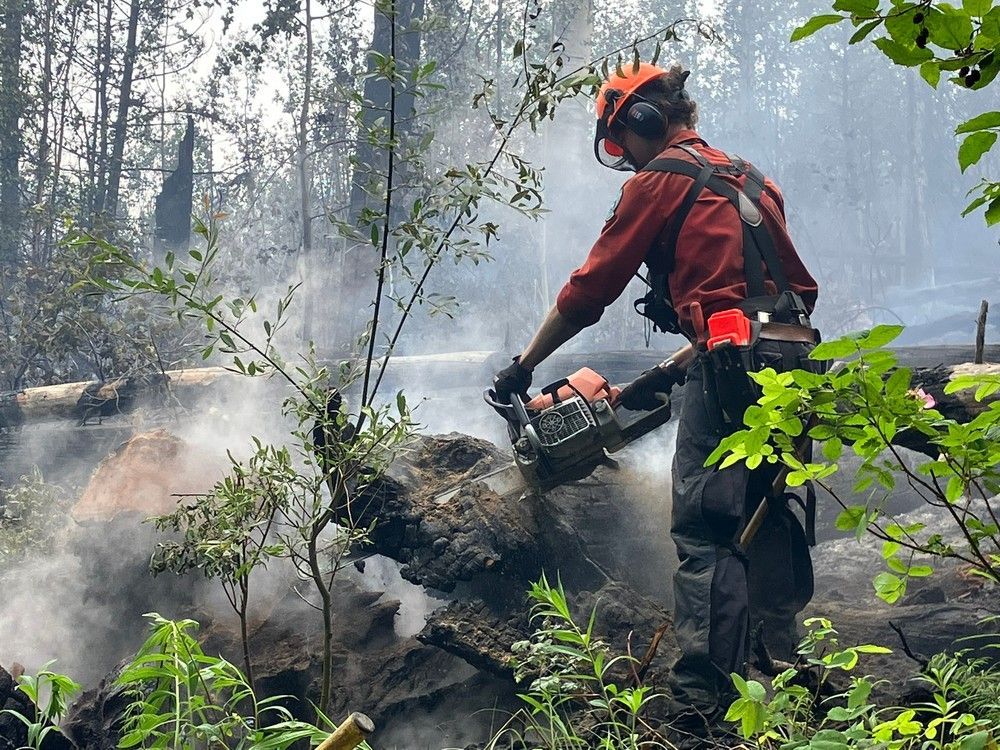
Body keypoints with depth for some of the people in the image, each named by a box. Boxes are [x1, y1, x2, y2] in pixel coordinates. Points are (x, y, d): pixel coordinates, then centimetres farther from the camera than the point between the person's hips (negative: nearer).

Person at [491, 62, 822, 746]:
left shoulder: (660, 181, 1)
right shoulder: (747, 179, 24)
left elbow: (588, 292, 1)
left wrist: (524, 366, 13)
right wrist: (669, 373, 30)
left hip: (733, 366, -8)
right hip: (793, 361, 8)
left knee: (705, 534, -8)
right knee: (765, 519, 17)